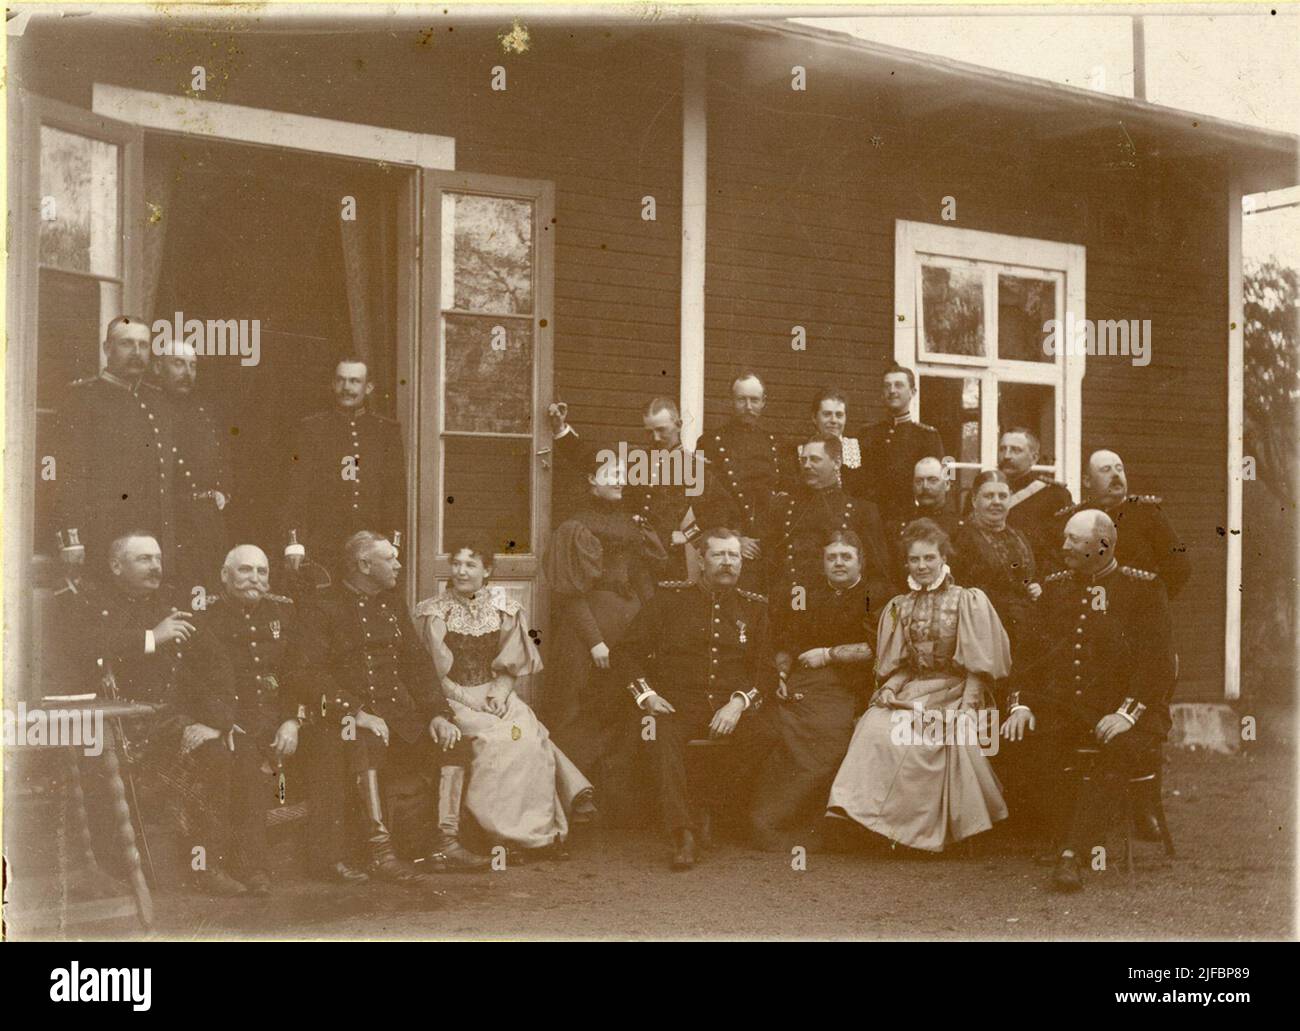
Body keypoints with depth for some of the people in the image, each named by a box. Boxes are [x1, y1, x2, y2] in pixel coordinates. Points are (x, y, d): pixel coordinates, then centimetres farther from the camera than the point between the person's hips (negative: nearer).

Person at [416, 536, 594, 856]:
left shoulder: (504, 609, 11)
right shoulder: (436, 612, 4)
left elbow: (512, 665, 10)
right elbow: (437, 672, -1)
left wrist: (500, 691, -10)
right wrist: (471, 699, -14)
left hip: (498, 694, 2)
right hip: (456, 698, -2)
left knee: (530, 737, -26)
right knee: (491, 739, -31)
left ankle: (538, 831, -22)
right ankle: (508, 833, -23)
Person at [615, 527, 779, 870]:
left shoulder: (753, 607, 15)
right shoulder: (670, 598, 9)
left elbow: (766, 669, 9)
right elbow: (627, 651, 8)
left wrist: (739, 702, -9)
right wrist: (646, 695, -7)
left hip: (732, 707, 2)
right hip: (679, 703, -1)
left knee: (763, 735, -30)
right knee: (662, 736, -35)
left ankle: (704, 801, -7)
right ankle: (682, 836, -32)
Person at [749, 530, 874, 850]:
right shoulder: (809, 600, 27)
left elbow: (876, 647, -4)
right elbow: (785, 647, 27)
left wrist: (828, 654, -1)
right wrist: (781, 676, 7)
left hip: (842, 690, -4)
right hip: (796, 690, 5)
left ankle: (774, 827, -19)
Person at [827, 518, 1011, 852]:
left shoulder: (969, 601, 5)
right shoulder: (899, 608, 18)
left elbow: (978, 665, -2)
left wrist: (966, 708, -14)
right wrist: (889, 689, -5)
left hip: (954, 690, -4)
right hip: (911, 690, 4)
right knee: (874, 728, -26)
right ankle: (855, 808, -30)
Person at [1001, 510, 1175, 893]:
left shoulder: (1143, 588, 3)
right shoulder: (1054, 588, 17)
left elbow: (1158, 661, -5)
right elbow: (1031, 653, 14)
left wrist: (1127, 712, -19)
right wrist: (1020, 704, -4)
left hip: (1120, 710, -3)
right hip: (1061, 708, 4)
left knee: (1121, 748, -36)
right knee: (1018, 737, -27)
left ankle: (1073, 853, -32)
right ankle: (1076, 825, -10)